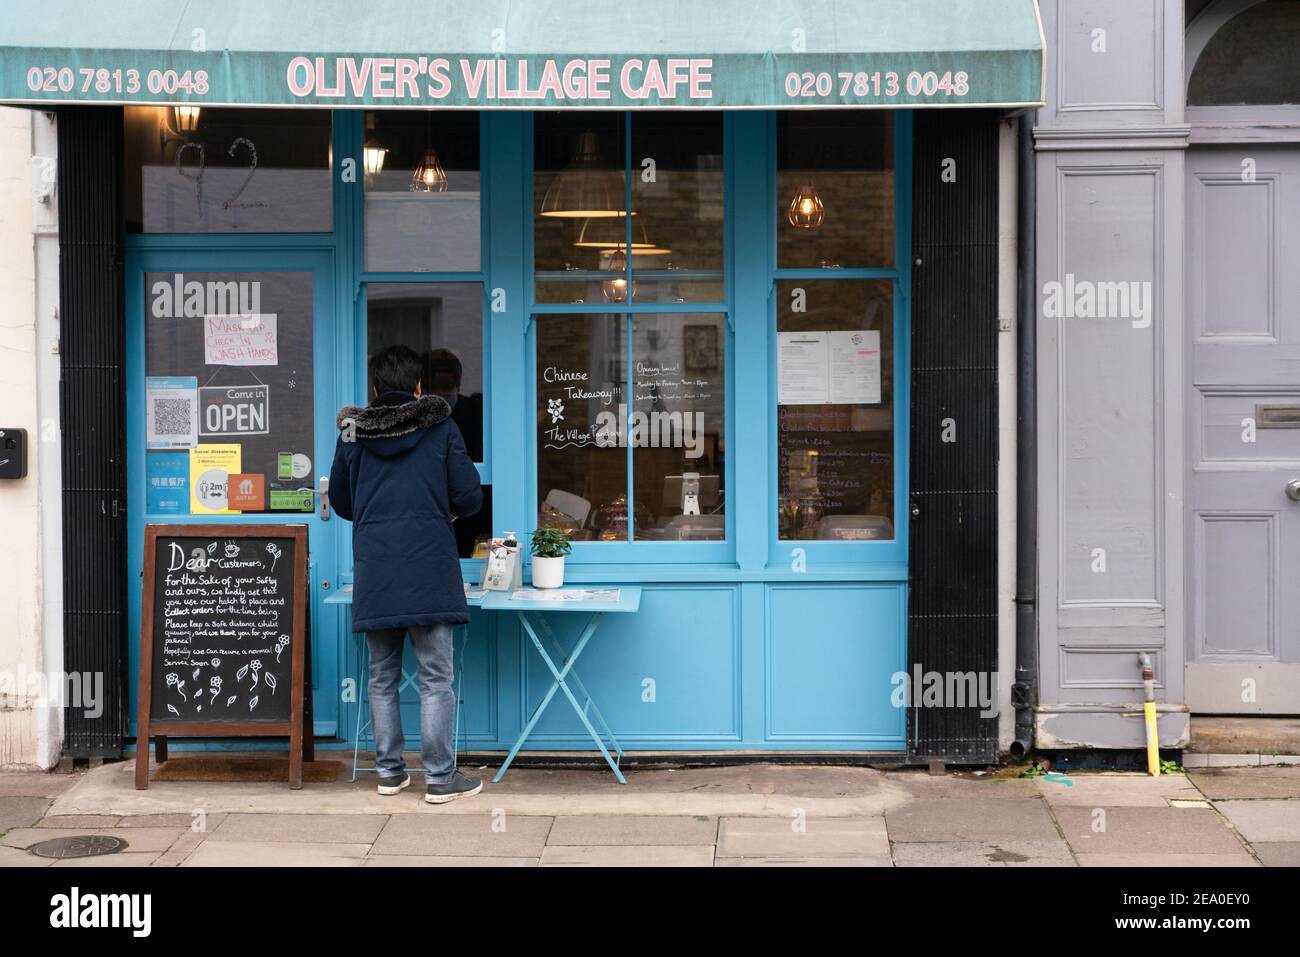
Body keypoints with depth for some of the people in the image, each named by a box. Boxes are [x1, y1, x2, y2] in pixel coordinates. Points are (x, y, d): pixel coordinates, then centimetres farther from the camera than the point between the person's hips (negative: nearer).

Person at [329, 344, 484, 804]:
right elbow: (469, 497, 0)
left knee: (383, 677, 13)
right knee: (436, 678, 2)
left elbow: (340, 502, 16)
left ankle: (389, 770, 18)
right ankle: (440, 777, 3)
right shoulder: (441, 428, 0)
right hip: (429, 567, -3)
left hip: (374, 571, 3)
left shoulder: (352, 433, 7)